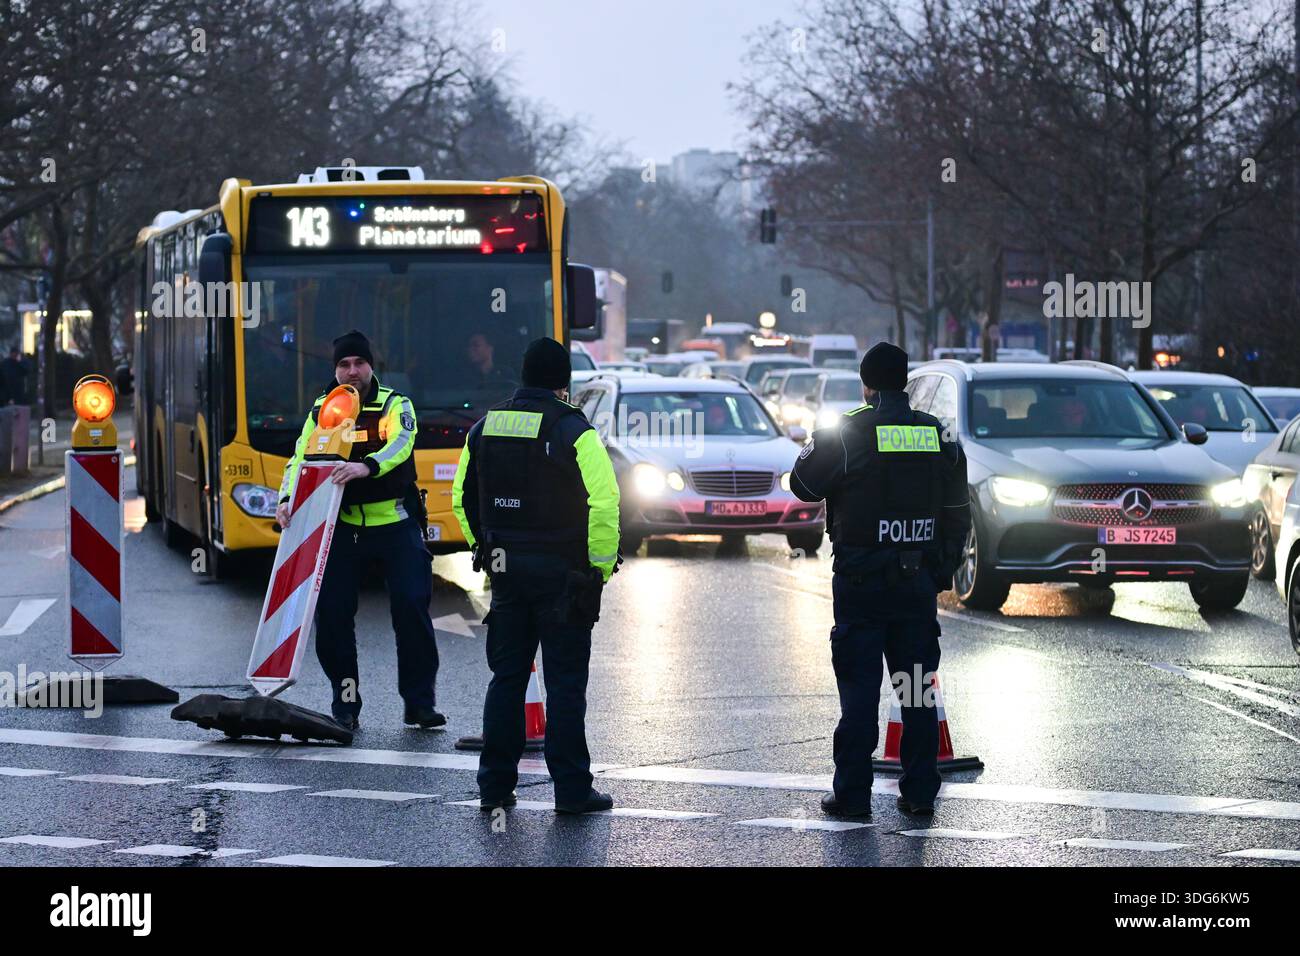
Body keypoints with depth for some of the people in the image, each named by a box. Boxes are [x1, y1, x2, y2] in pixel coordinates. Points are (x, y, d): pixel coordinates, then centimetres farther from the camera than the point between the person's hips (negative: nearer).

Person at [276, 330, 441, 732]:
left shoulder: (395, 405, 0)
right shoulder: (322, 411, 9)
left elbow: (400, 446, -20)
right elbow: (300, 459, -1)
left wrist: (367, 466, -40)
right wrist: (287, 499, -21)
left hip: (395, 523, -2)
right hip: (342, 527, 2)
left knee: (412, 608, -7)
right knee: (332, 613, -3)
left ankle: (419, 702, 2)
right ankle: (345, 705, 8)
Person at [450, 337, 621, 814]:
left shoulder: (484, 427, 7)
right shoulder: (573, 431, -11)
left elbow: (462, 498, 14)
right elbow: (604, 502, -17)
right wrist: (600, 565, -7)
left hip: (505, 572, 5)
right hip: (561, 573, -5)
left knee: (507, 677, 12)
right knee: (565, 681, 0)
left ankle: (495, 785, 13)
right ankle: (571, 789, 0)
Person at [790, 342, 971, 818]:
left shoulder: (847, 433, -9)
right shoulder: (938, 435, 6)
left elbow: (804, 484, 2)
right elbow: (958, 512, 11)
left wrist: (813, 447, 22)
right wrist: (944, 569, 20)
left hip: (861, 582, -3)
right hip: (919, 582, 4)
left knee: (859, 689, 1)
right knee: (918, 688, 10)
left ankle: (852, 794, 1)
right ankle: (920, 791, 11)